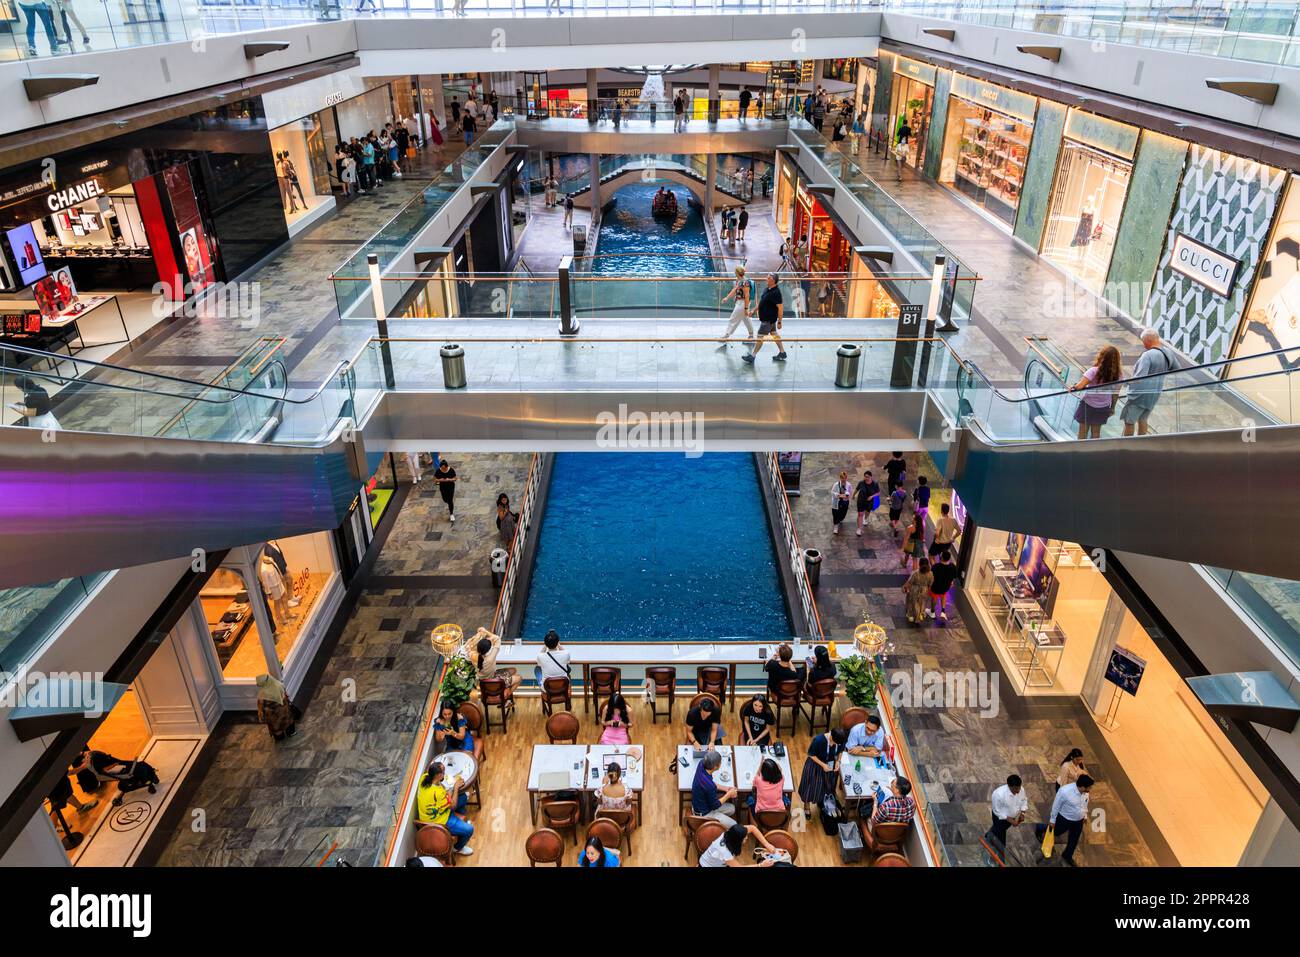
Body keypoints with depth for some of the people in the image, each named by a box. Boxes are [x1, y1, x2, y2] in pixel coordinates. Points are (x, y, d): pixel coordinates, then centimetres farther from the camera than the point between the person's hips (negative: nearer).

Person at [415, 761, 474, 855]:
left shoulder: (425, 777, -17)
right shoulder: (436, 792, -40)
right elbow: (453, 805, -22)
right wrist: (456, 787, -13)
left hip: (436, 810, 9)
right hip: (436, 821, -9)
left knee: (463, 797, 18)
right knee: (469, 830, -10)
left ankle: (461, 821, 43)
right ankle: (458, 848, 21)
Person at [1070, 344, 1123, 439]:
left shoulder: (1094, 371, -24)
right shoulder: (1118, 373, -9)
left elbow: (1080, 386, -31)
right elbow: (1115, 393, 0)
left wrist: (1073, 387, -10)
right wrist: (1112, 407, 12)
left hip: (1088, 405, -4)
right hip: (1104, 407, 4)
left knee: (1083, 432, 12)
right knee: (1096, 432, 20)